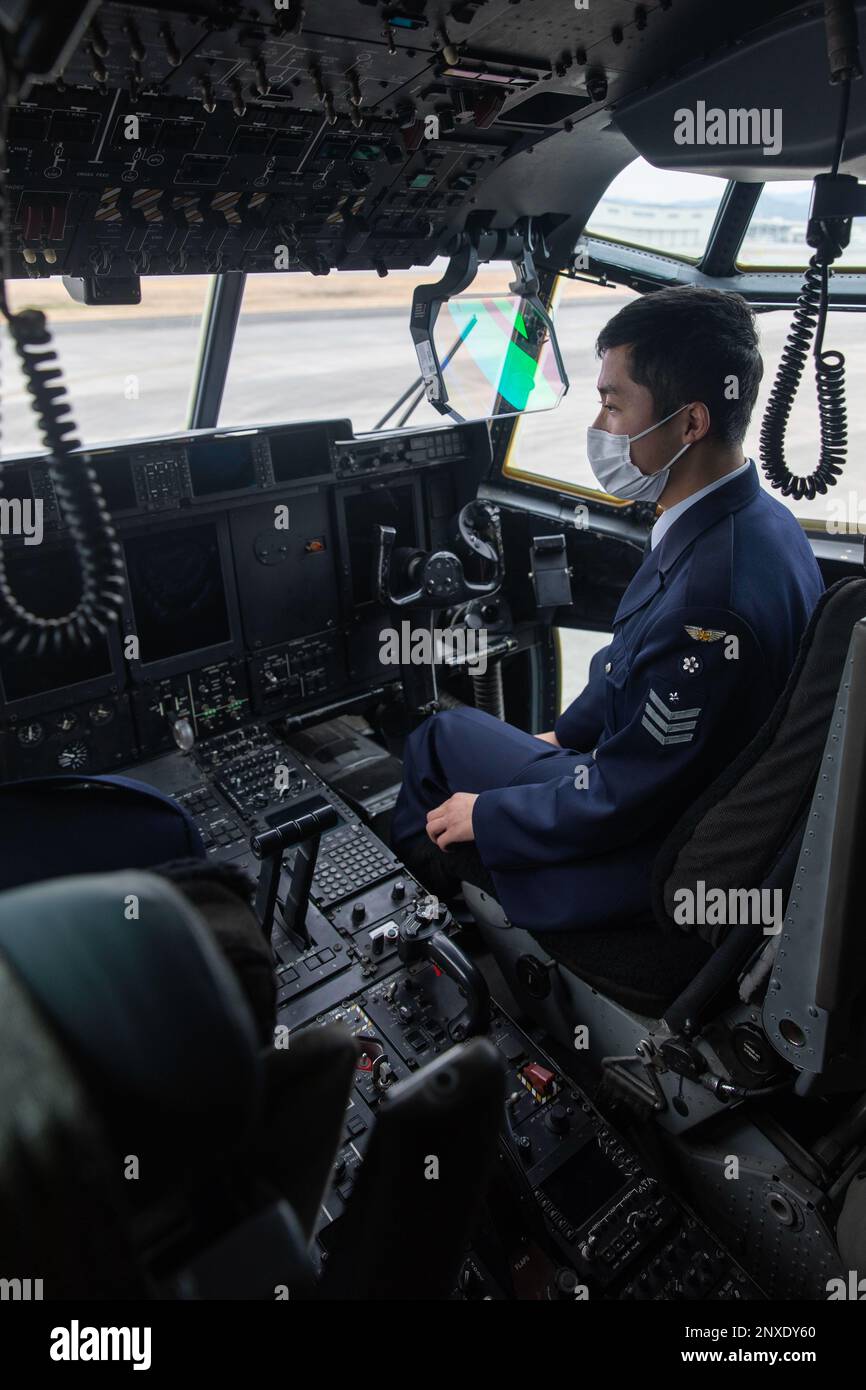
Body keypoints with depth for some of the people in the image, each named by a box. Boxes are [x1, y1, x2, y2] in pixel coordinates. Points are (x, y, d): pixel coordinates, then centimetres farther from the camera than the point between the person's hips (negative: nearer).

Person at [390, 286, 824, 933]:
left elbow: (618, 801, -27)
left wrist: (484, 815, -12)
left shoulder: (708, 601, -36)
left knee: (444, 735, 5)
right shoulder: (756, 517, -4)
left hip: (653, 854, -9)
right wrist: (564, 737, 16)